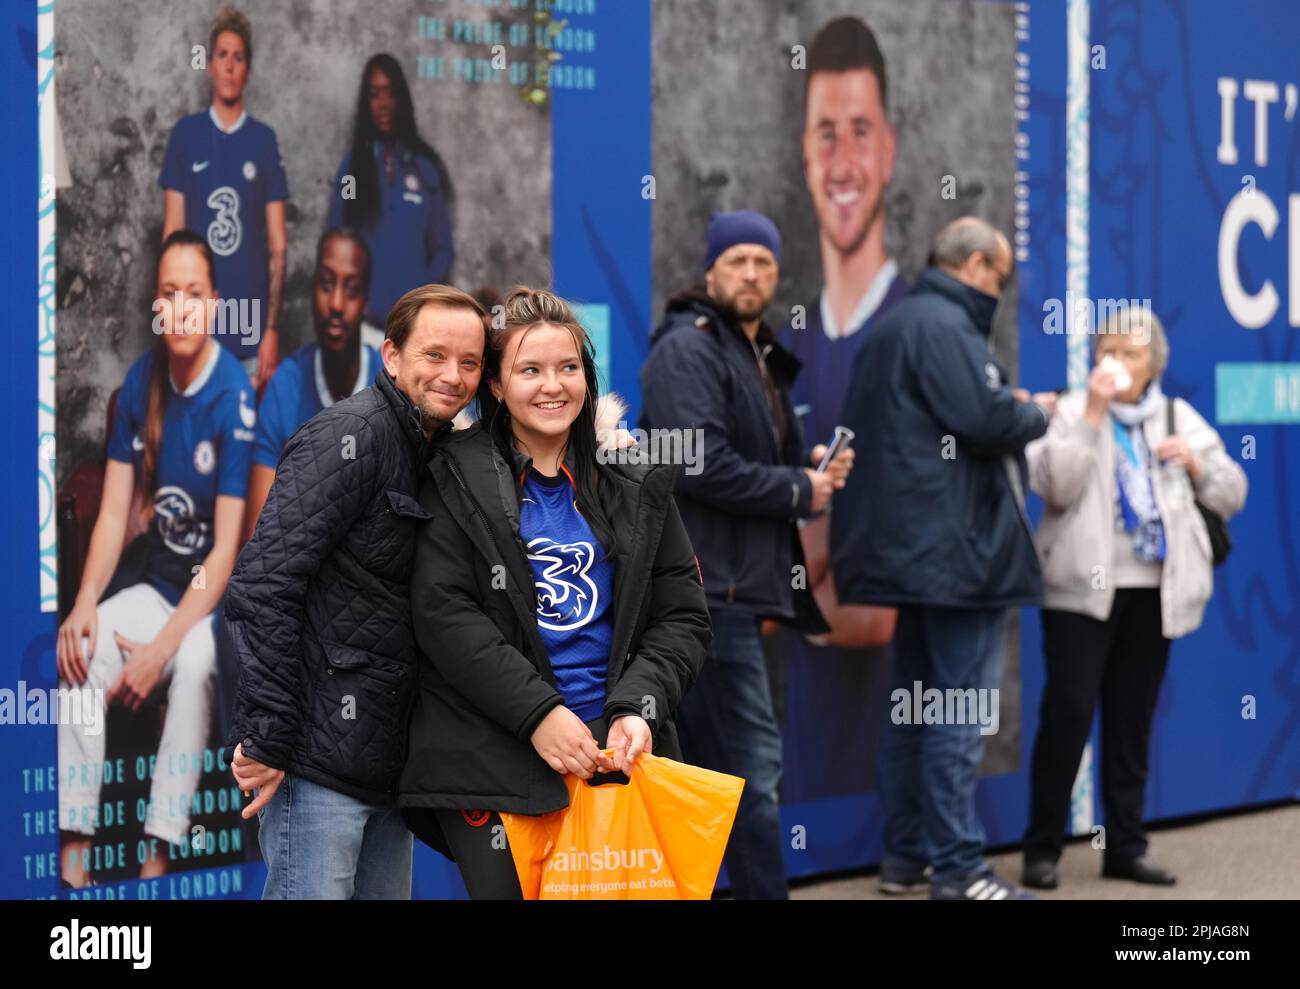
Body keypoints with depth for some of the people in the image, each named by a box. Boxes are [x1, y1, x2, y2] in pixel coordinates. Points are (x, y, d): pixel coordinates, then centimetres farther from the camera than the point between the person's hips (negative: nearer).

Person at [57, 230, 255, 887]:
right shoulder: (141, 381, 0)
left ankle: (157, 859, -32)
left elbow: (227, 548, -19)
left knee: (194, 661, -36)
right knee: (81, 652, -22)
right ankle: (74, 856, -23)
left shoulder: (235, 396, -19)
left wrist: (161, 648, -25)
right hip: (157, 568, 5)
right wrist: (85, 603, -14)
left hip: (221, 587, -5)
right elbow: (114, 511, 4)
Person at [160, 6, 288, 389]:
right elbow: (172, 235, 5)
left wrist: (272, 329, -4)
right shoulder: (185, 134, 4)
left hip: (251, 332, 0)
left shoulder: (264, 140, 5)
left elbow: (277, 247, 4)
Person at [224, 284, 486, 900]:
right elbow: (262, 586, -19)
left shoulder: (443, 454, 16)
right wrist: (267, 738, -21)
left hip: (387, 767, 9)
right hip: (321, 760, -9)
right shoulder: (352, 435, -11)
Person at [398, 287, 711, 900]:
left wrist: (639, 709, -10)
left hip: (615, 750, 3)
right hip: (490, 754, -2)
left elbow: (682, 619, 8)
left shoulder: (637, 487, 9)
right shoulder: (459, 481, 1)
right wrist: (536, 713, -16)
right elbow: (444, 615, -8)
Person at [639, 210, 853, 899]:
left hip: (729, 590, 10)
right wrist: (800, 491, -11)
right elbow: (703, 467, -21)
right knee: (754, 770, -9)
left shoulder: (760, 360, 21)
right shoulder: (689, 349, -9)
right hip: (708, 588, -10)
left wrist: (812, 471, 6)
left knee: (703, 768, 11)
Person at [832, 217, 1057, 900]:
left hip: (911, 546, 10)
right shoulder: (944, 325, -14)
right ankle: (957, 867, -6)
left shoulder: (892, 326, 18)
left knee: (914, 704, 14)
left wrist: (1012, 408, 14)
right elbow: (986, 418, -22)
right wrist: (1036, 413, -3)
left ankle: (905, 855, 18)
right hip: (958, 546, -10)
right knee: (961, 710, -7)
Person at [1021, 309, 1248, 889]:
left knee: (1132, 721, 9)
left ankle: (1125, 847, 16)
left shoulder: (1179, 418, 13)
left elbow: (1232, 496, 13)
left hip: (1153, 593, 4)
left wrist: (1196, 463, -6)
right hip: (1083, 588, -4)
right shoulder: (1073, 413, 1)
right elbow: (1056, 485, -16)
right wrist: (1093, 413, -17)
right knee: (1068, 712, -10)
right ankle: (1042, 848, -2)